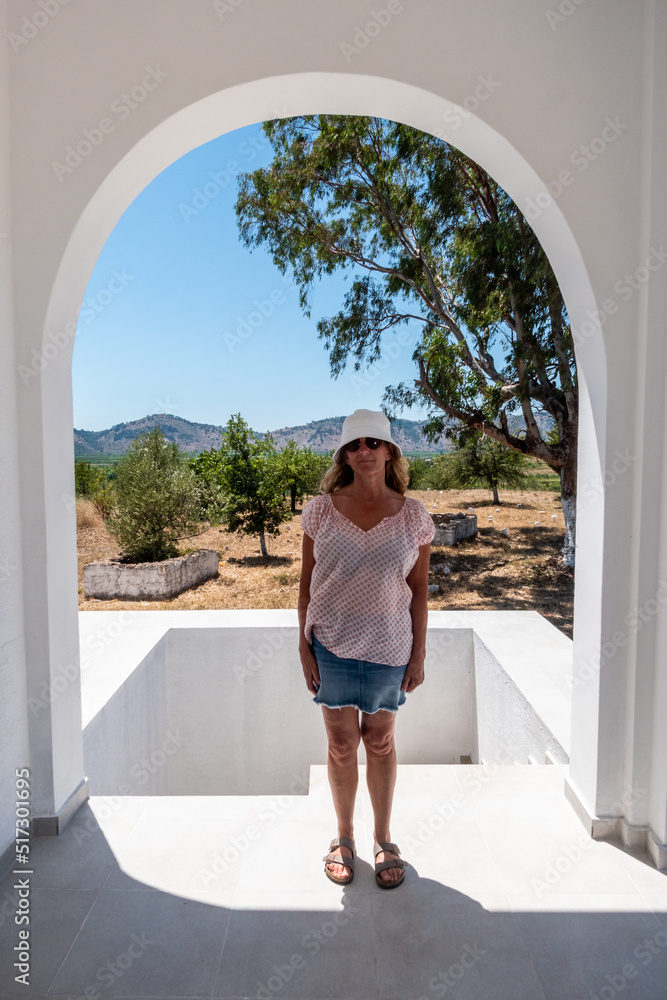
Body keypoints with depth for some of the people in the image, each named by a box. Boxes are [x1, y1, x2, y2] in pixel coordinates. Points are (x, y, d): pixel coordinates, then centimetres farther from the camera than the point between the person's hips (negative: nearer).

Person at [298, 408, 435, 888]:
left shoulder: (413, 515, -4)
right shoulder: (321, 509, -4)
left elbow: (419, 589, 1)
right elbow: (307, 582, 1)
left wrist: (419, 653, 0)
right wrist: (305, 645, -1)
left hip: (389, 647, 0)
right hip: (331, 645, 0)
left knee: (380, 741, 15)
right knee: (341, 744, 11)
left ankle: (384, 840, 36)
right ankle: (344, 838, 34)